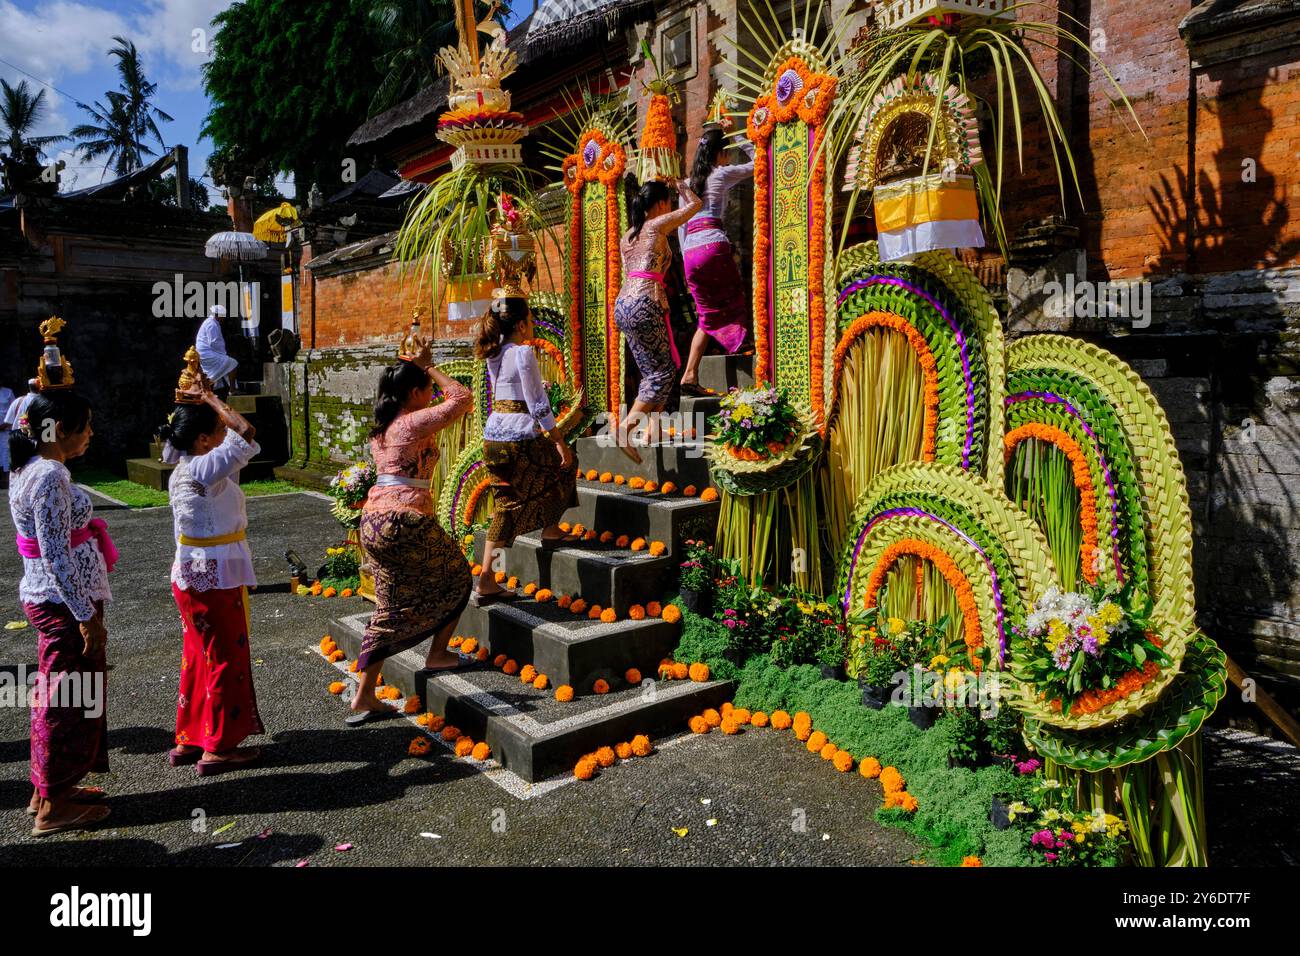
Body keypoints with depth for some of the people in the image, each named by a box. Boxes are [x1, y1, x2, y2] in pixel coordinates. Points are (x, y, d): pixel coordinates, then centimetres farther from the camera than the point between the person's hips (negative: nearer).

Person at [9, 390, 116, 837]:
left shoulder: (32, 469, 10)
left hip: (50, 600, 10)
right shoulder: (51, 478, -21)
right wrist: (87, 616, -19)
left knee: (56, 695, 20)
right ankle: (54, 805, 16)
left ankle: (48, 789, 34)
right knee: (68, 699, 2)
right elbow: (56, 557, -23)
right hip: (64, 603, -10)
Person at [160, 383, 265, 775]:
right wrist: (212, 400, -16)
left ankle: (188, 741, 29)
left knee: (199, 658, 18)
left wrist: (205, 403, 11)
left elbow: (237, 441, 22)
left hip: (193, 576, 10)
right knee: (226, 659, 3)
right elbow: (246, 434, -29)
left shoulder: (186, 469, 7)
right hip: (214, 578, -10)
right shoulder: (202, 470, -21)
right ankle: (218, 749, 13)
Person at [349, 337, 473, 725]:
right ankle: (438, 653, 28)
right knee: (455, 576, 18)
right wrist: (429, 367, 2)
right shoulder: (414, 422, -11)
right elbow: (462, 398, -8)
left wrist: (416, 366, 31)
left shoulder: (382, 426, 14)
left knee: (389, 609, 13)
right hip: (406, 522, -8)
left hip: (373, 521, 8)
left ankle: (364, 698, 13)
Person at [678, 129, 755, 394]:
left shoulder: (688, 183, 24)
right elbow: (757, 163, 17)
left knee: (709, 315, 10)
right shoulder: (721, 173, 8)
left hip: (690, 252, 6)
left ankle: (690, 374, 0)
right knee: (733, 301, 3)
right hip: (713, 245, -6)